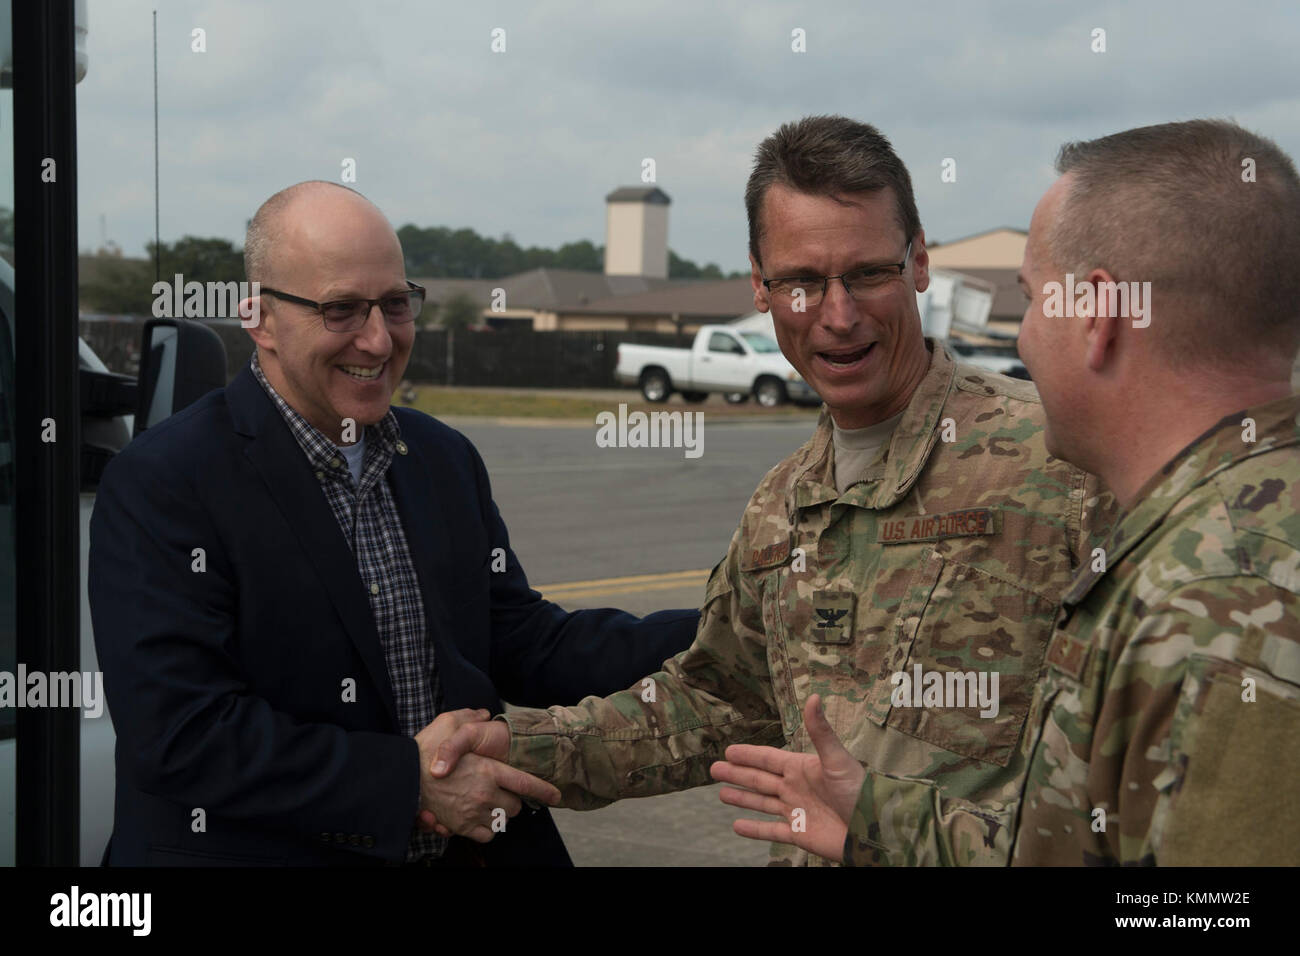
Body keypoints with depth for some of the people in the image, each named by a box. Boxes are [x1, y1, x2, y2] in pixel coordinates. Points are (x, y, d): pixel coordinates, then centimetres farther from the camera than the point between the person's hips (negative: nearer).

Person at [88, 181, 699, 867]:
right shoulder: (161, 485, -16)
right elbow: (178, 734, -22)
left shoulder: (446, 459, 5)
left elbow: (524, 644, 3)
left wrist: (709, 640, -11)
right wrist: (408, 780, -23)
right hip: (265, 849, -6)